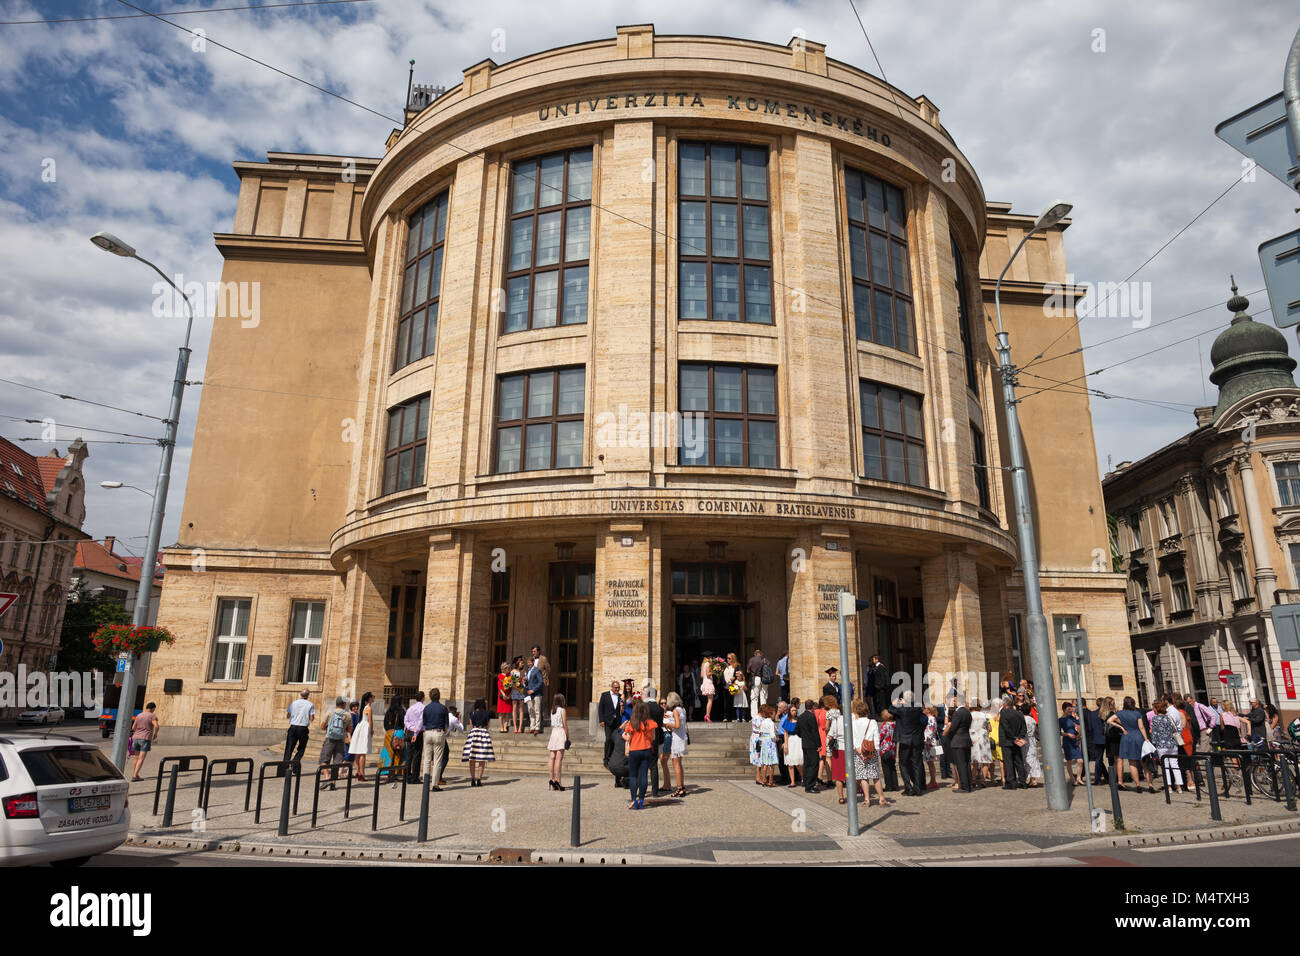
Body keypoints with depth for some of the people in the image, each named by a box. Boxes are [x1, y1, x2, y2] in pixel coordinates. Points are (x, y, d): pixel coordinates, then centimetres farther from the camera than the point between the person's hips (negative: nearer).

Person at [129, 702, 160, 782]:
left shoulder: (139, 715, 12)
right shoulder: (152, 716, -6)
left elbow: (133, 728, 16)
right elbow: (156, 726, -20)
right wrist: (155, 734, -3)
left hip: (136, 738, 6)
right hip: (145, 739, -6)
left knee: (137, 757, 18)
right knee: (141, 758, -7)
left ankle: (134, 774, 20)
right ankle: (135, 776, -14)